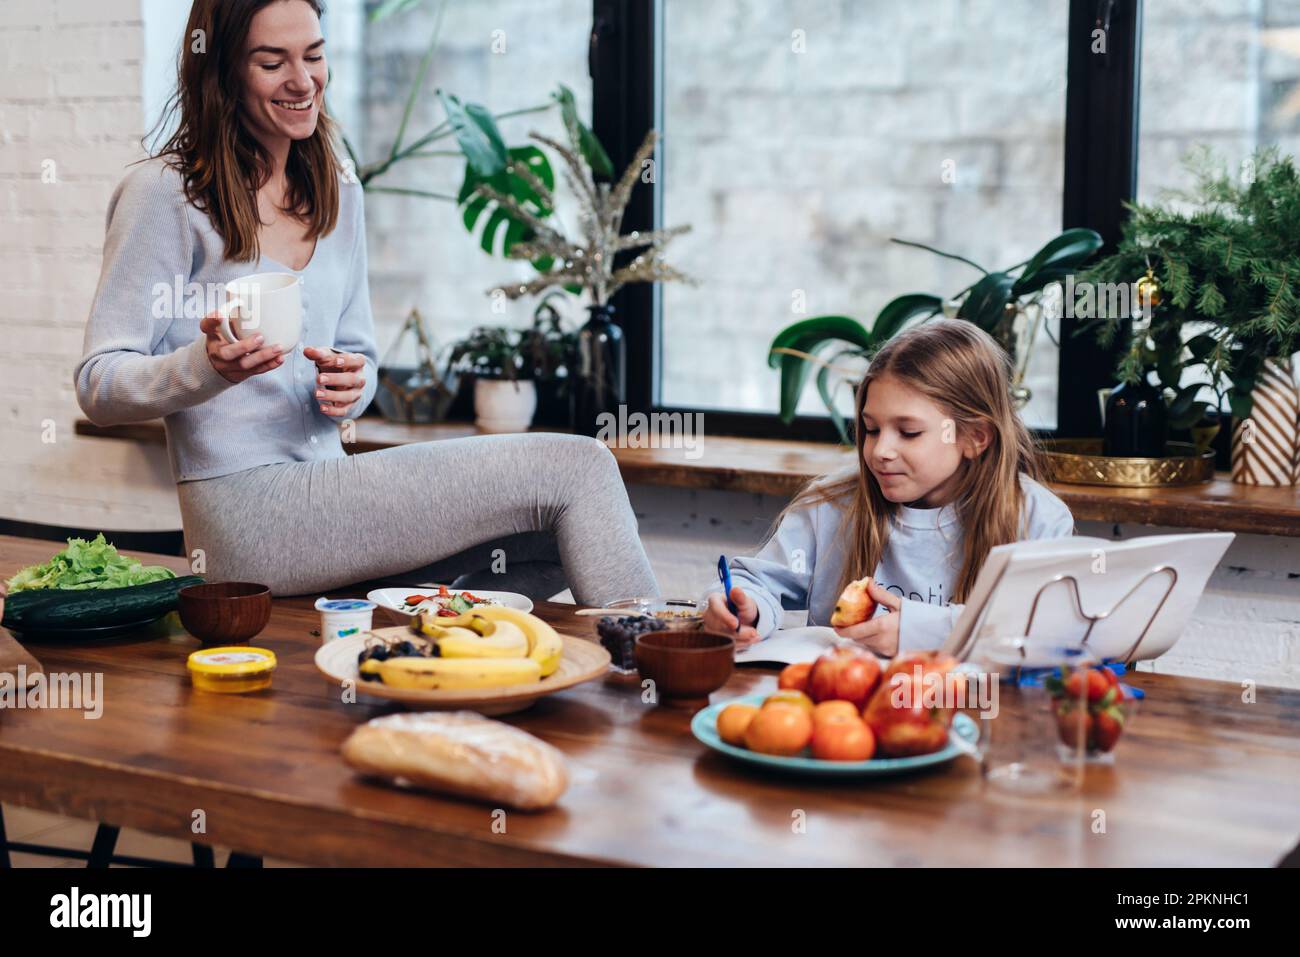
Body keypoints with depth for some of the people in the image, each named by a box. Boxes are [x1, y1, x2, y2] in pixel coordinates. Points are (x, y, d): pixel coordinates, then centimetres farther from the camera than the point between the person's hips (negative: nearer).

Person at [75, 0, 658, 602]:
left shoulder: (338, 194, 14)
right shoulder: (163, 194, -6)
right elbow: (98, 386, -9)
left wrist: (351, 385, -5)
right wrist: (206, 366, -28)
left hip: (323, 492, 7)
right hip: (252, 518, -7)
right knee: (578, 468, -13)